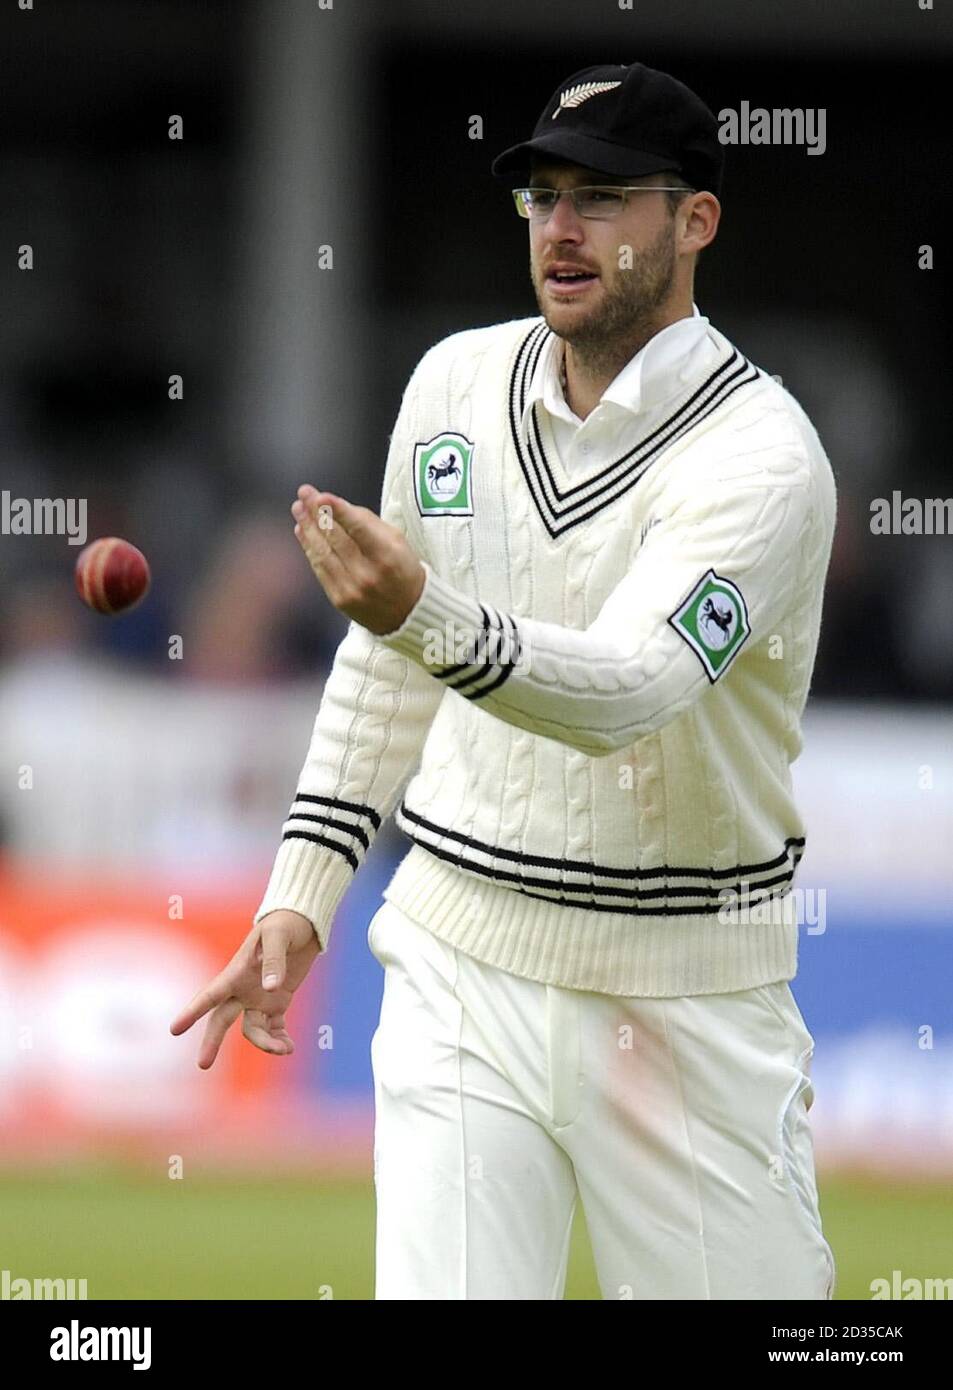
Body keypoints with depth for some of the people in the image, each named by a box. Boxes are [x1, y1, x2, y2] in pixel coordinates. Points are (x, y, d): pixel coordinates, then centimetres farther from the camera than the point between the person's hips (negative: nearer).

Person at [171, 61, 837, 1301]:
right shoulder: (456, 382, 4)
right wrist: (302, 896, 11)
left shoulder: (760, 451, -15)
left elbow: (627, 687, -32)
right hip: (461, 966, 4)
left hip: (686, 1000, -4)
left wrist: (428, 619, -48)